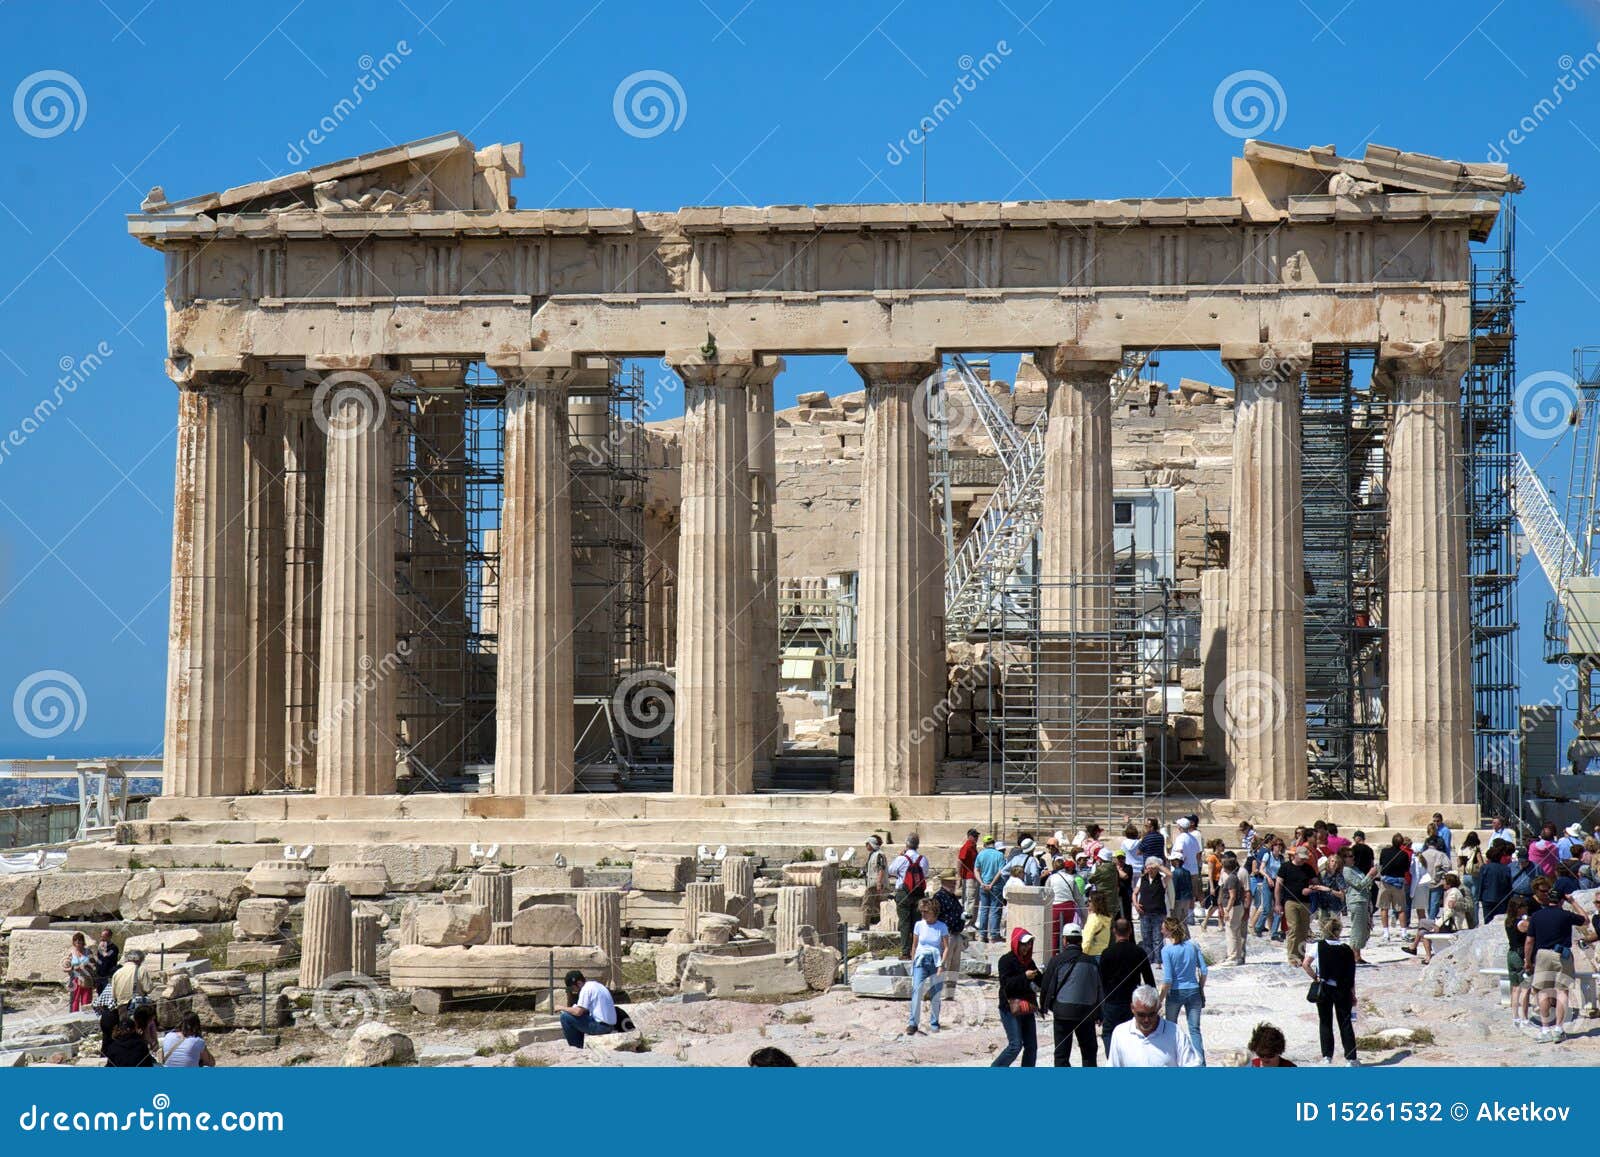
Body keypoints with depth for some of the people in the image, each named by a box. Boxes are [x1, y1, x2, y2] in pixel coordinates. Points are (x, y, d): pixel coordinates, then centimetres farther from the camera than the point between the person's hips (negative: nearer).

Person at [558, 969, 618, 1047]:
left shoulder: (586, 989, -11)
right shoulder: (596, 985, 17)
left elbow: (578, 1012, -17)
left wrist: (563, 1008, -2)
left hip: (600, 1026, -10)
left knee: (565, 1016, -6)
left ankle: (576, 1048, 3)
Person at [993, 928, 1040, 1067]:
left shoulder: (1028, 961, 14)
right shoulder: (1006, 961, -8)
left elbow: (1039, 982, 18)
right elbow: (1006, 984, -17)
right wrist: (1024, 977, -24)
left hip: (1027, 1009, 7)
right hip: (1011, 1009, -7)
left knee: (1032, 1046, 5)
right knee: (1016, 1045, -11)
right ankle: (994, 1070, 3)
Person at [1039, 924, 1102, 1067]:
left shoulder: (1057, 960, -5)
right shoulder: (1091, 961, 5)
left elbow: (1046, 985, 0)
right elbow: (1100, 988, 11)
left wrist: (1043, 1004, 17)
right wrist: (1099, 1014, 21)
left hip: (1064, 1010, -3)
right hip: (1087, 1011, 3)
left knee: (1062, 1052, 2)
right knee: (1089, 1052, 14)